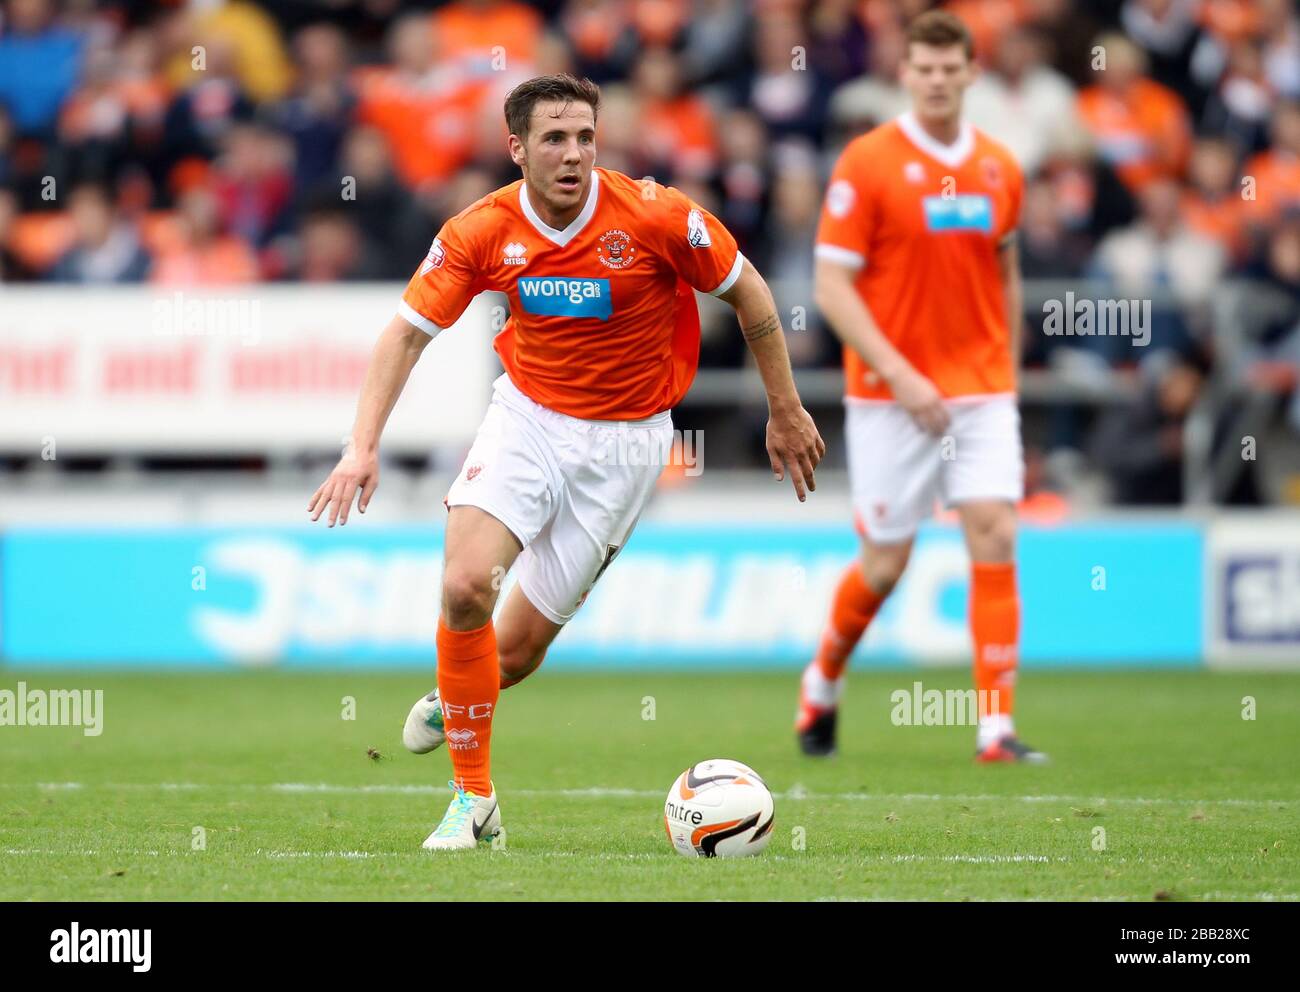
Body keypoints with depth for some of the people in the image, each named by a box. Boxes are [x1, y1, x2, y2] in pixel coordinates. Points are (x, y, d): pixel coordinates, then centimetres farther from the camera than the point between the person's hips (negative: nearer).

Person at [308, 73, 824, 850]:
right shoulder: (482, 232, -12)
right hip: (527, 419, 1)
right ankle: (473, 797, -8)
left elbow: (747, 291, -3)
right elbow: (408, 332, -5)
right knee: (466, 585, -24)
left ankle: (457, 701, 40)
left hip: (624, 442, -1)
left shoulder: (654, 216, -18)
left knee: (520, 644, 0)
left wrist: (786, 412, 3)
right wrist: (364, 448, -16)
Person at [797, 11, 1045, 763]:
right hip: (891, 395, -3)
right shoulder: (868, 163, -8)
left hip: (981, 391, 3)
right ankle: (823, 685, 30)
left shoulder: (999, 168, 6)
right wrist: (898, 374, -19)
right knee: (885, 563, 2)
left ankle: (997, 728, -10)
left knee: (996, 541, -11)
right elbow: (832, 284, -10)